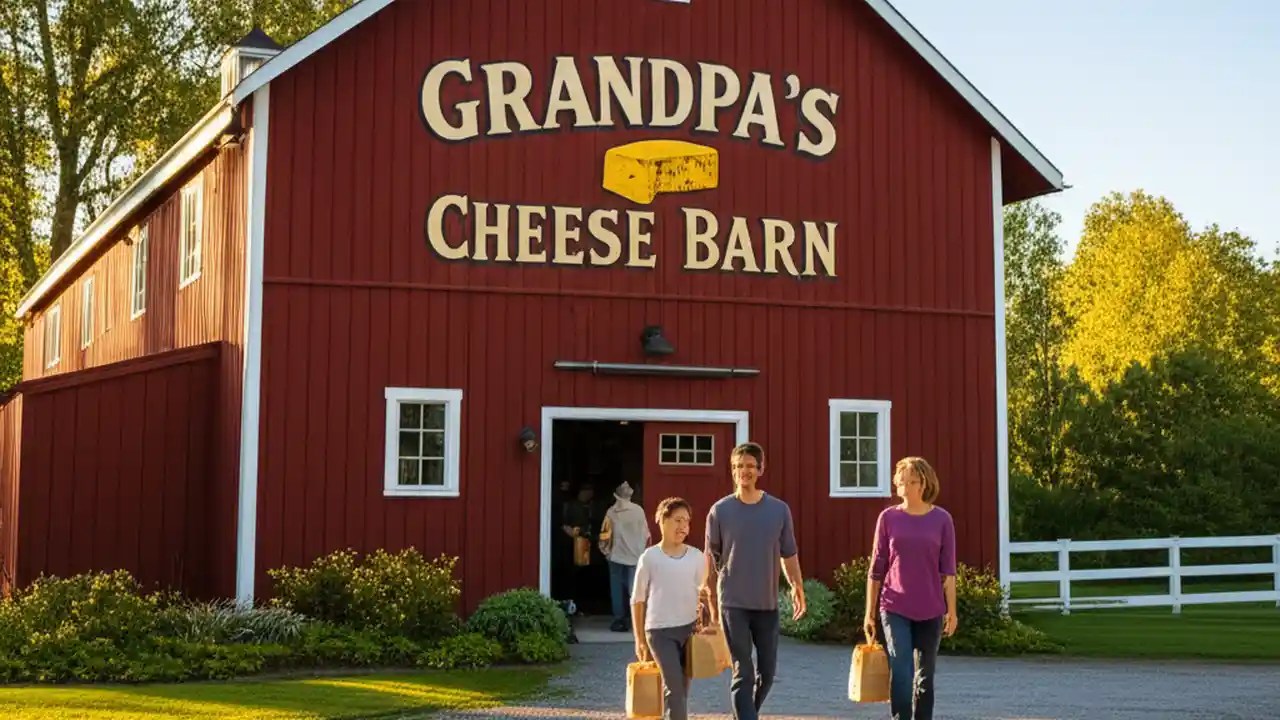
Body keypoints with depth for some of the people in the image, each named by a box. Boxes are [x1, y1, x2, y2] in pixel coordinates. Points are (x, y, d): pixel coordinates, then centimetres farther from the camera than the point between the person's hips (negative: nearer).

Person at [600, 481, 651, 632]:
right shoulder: (639, 510, -5)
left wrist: (605, 551, 12)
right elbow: (646, 534, 0)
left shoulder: (611, 512, -7)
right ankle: (632, 619, 0)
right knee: (634, 588, 5)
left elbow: (605, 534, -4)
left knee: (617, 588, 9)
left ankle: (619, 619, 8)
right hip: (635, 556, 0)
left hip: (616, 556, 0)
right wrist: (644, 550, 12)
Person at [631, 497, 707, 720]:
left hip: (690, 628, 4)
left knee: (682, 685, 10)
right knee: (674, 685, -13)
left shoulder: (696, 557, 5)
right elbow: (637, 600, 2)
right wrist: (639, 639, 1)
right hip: (660, 630, -4)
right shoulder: (650, 557, -3)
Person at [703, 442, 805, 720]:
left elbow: (789, 554, 8)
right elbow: (711, 559, 2)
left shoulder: (779, 509, 1)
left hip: (767, 603, 3)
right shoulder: (720, 511, -4)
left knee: (767, 672, 11)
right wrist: (712, 600, 3)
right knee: (743, 673, -6)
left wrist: (797, 588, -3)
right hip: (733, 603, -3)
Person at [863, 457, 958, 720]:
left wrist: (952, 610, -4)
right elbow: (876, 568, 4)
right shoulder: (888, 517, 0)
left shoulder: (941, 519, 0)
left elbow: (948, 570, 1)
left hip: (930, 610, 1)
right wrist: (869, 612, 3)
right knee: (900, 675, -10)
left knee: (925, 676, 9)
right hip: (895, 609, -1)